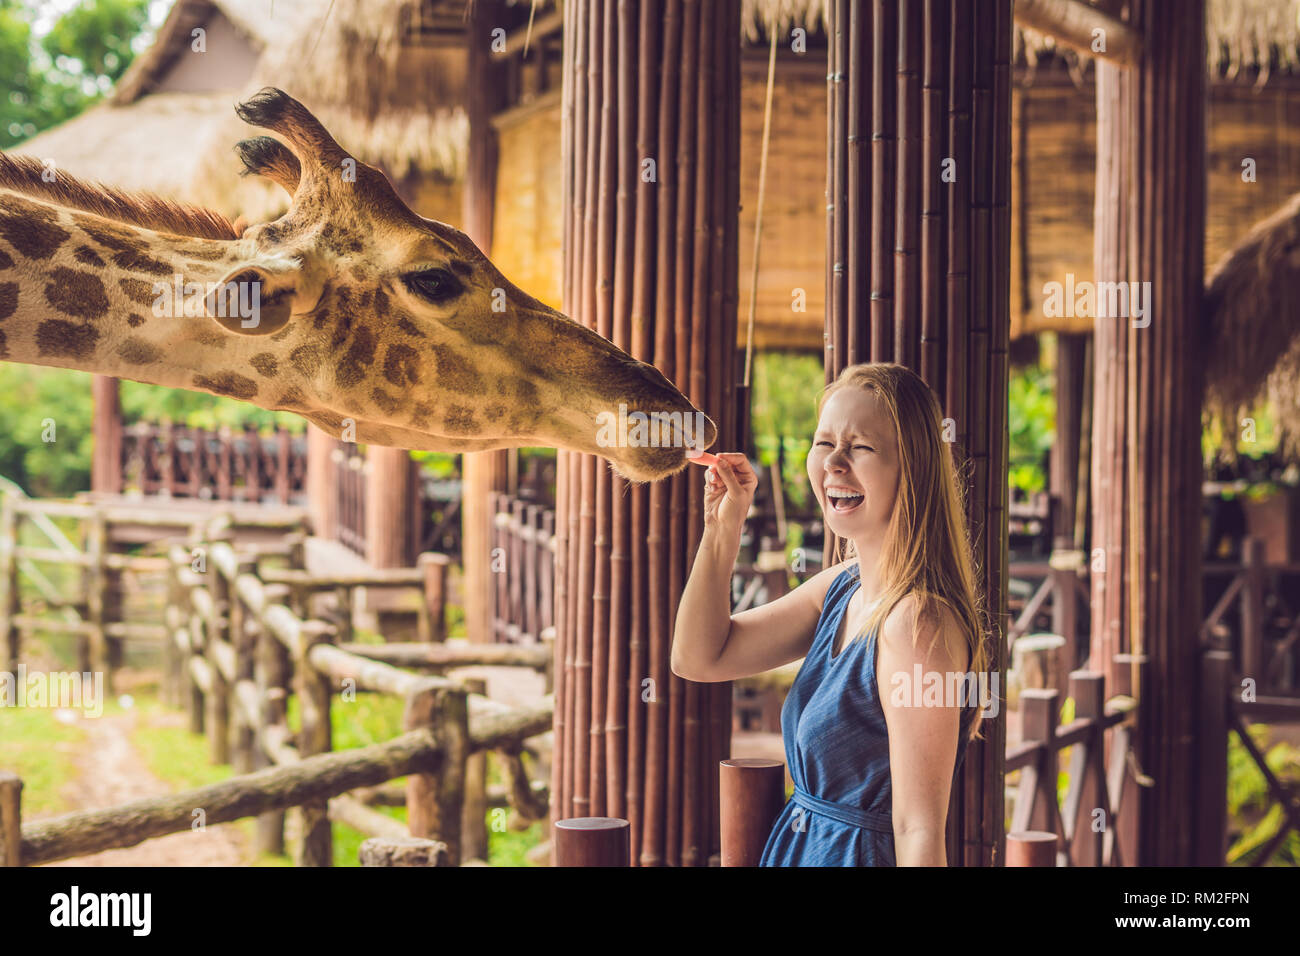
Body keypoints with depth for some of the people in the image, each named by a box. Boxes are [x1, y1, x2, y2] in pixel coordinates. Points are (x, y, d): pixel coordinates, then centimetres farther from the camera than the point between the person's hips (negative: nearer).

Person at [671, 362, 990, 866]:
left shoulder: (917, 621, -24)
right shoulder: (842, 588, 1)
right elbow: (699, 658, 10)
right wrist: (723, 526, 1)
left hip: (861, 852, -9)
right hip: (798, 844, 9)